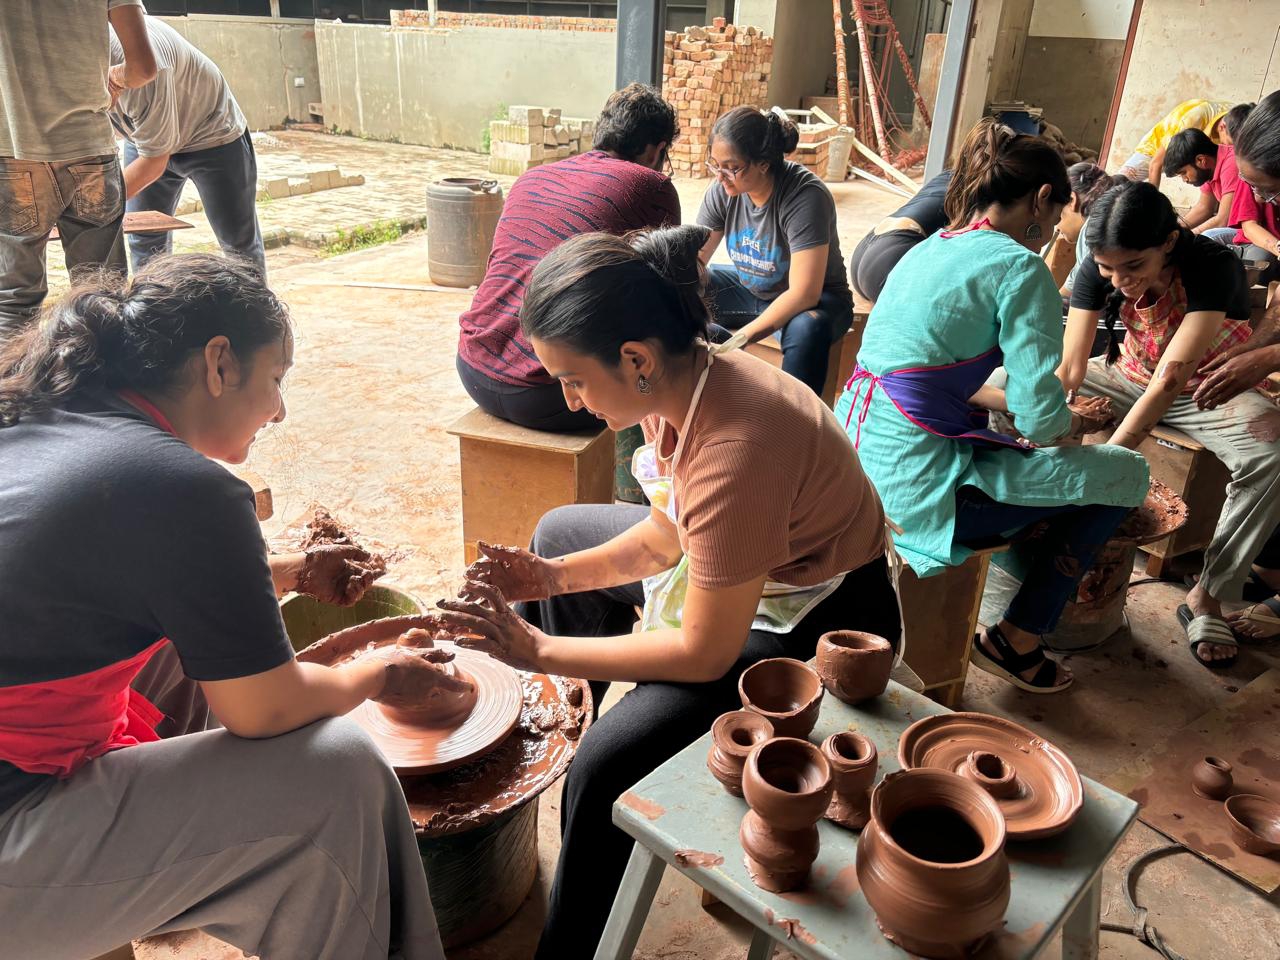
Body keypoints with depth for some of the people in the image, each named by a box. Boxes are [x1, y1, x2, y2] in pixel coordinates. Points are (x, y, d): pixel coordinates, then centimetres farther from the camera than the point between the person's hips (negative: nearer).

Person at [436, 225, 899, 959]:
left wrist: (541, 650, -21)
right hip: (743, 567, 9)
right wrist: (554, 579, -8)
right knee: (560, 534, 20)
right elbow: (666, 532, 3)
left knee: (608, 765, -24)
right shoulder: (683, 380, -12)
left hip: (816, 625, -9)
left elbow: (704, 655, -27)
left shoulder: (733, 452, -37)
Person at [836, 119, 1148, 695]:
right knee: (1124, 475, 8)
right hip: (914, 484, -9)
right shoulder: (1019, 267, -10)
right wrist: (1070, 424, 9)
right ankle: (1015, 641, 17)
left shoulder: (930, 249, 15)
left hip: (856, 456, 9)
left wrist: (1017, 404, 23)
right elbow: (1042, 420, -14)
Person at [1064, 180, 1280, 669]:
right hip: (1133, 375, 4)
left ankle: (1206, 597, -16)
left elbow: (1170, 380, -40)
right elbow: (1069, 367, -25)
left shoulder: (1213, 266, -31)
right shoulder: (1098, 269, -20)